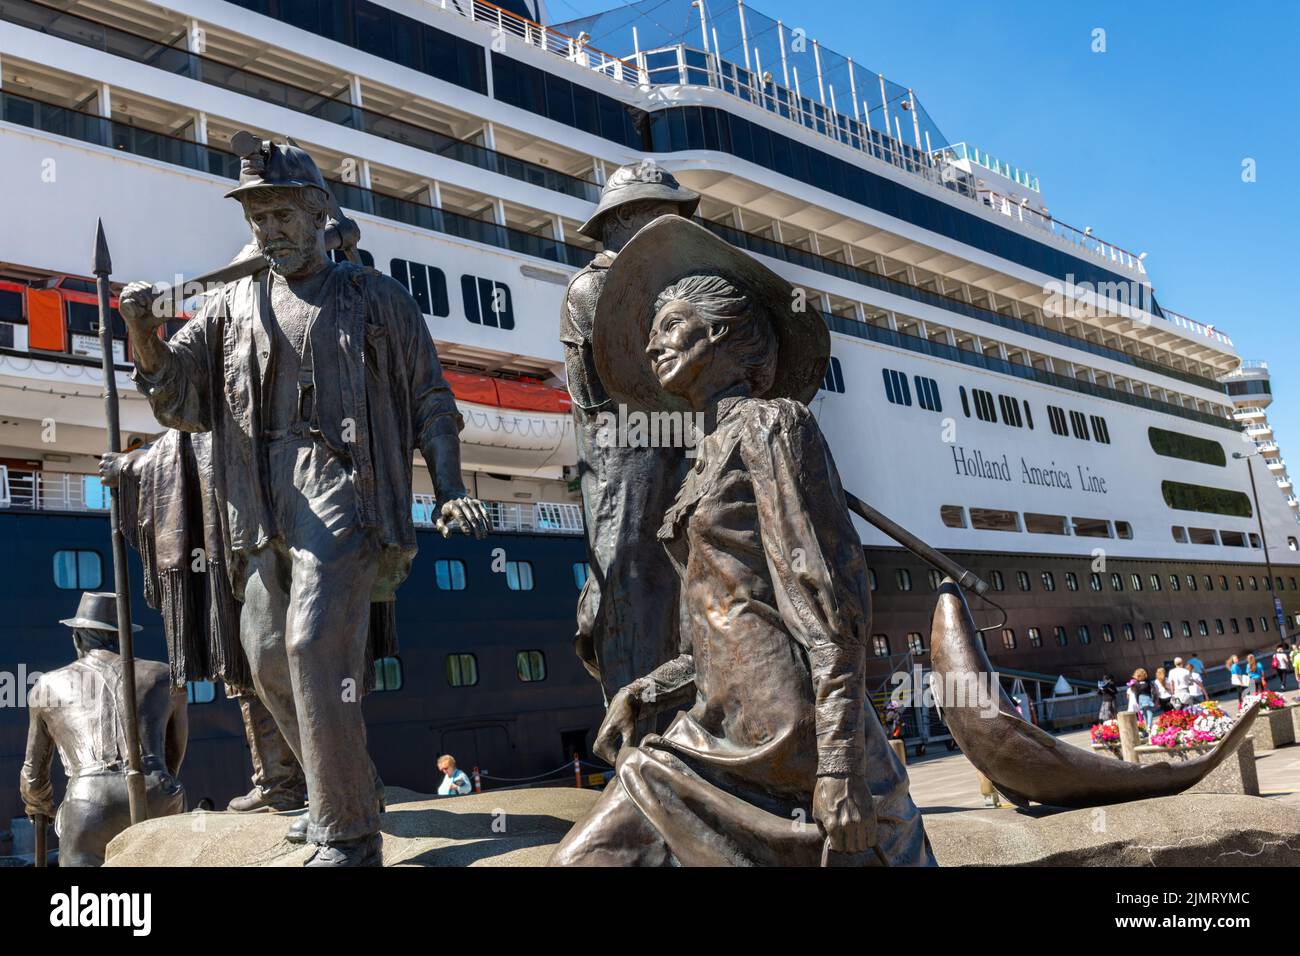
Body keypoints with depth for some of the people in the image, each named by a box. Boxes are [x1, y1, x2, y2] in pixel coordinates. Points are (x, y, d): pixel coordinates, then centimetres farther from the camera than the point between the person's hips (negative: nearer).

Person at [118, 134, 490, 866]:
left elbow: (430, 402, 8)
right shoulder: (233, 305, 19)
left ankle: (348, 840, -12)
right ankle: (344, 790, 29)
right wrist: (146, 339, -8)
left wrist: (451, 490, -5)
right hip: (265, 505, 6)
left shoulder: (378, 300, 10)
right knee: (269, 659, 8)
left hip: (344, 488, -5)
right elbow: (176, 393, 13)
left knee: (314, 647, -19)